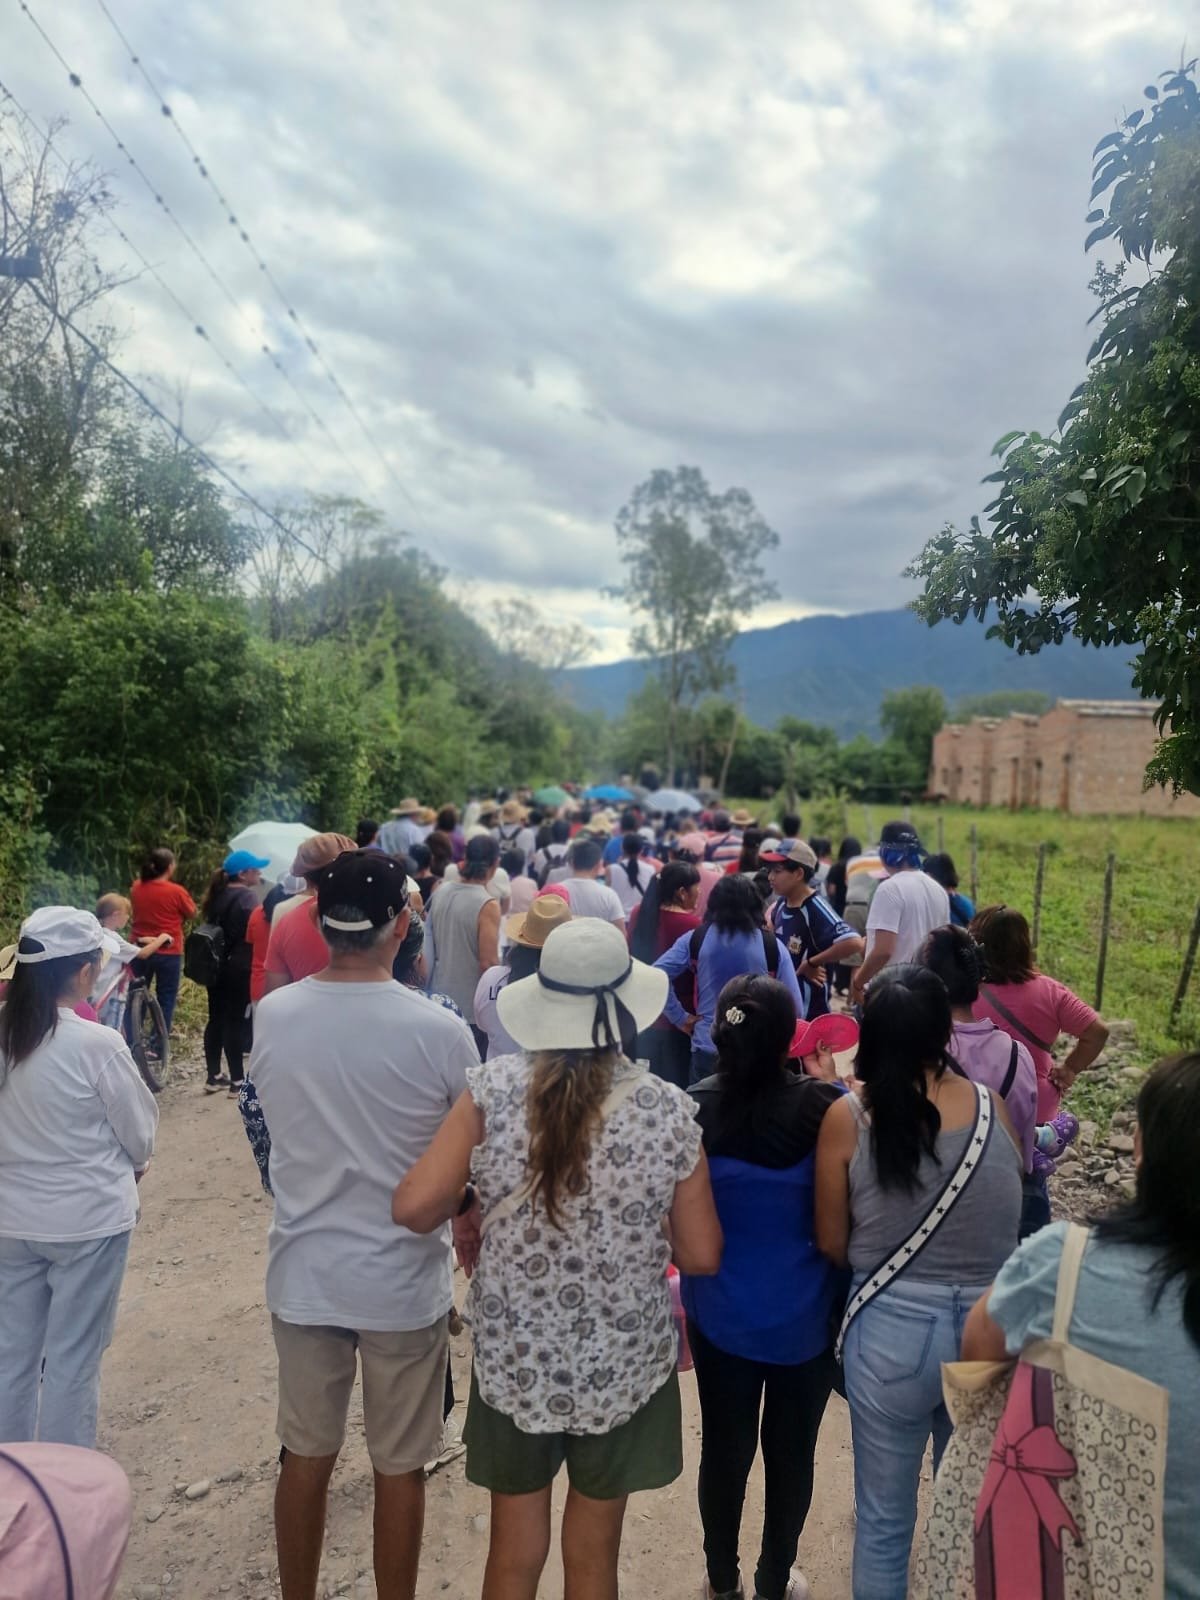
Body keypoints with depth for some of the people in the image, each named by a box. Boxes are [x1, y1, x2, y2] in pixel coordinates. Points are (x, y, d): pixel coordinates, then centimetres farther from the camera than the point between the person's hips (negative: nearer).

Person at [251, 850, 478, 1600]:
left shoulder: (272, 1016, -11)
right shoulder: (438, 1030, -20)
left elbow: (278, 1121, 5)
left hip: (303, 1274, 3)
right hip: (403, 1281, -3)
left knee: (305, 1455, 22)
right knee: (399, 1468, 16)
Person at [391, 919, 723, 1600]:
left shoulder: (495, 1089, -16)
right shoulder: (670, 1111, -16)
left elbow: (414, 1206, -18)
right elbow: (702, 1256, -9)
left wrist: (472, 1210, 2)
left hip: (513, 1358, 1)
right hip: (623, 1365, 0)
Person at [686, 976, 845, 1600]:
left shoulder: (695, 1105, -18)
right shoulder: (822, 1105, -24)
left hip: (721, 1315, 2)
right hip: (804, 1319, -1)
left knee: (724, 1449, 20)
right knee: (791, 1453, 20)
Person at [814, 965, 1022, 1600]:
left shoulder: (846, 1119, -14)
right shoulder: (992, 1108, -8)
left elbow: (832, 1245, -5)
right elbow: (1008, 1219, 5)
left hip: (892, 1333, -2)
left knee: (884, 1522, 20)